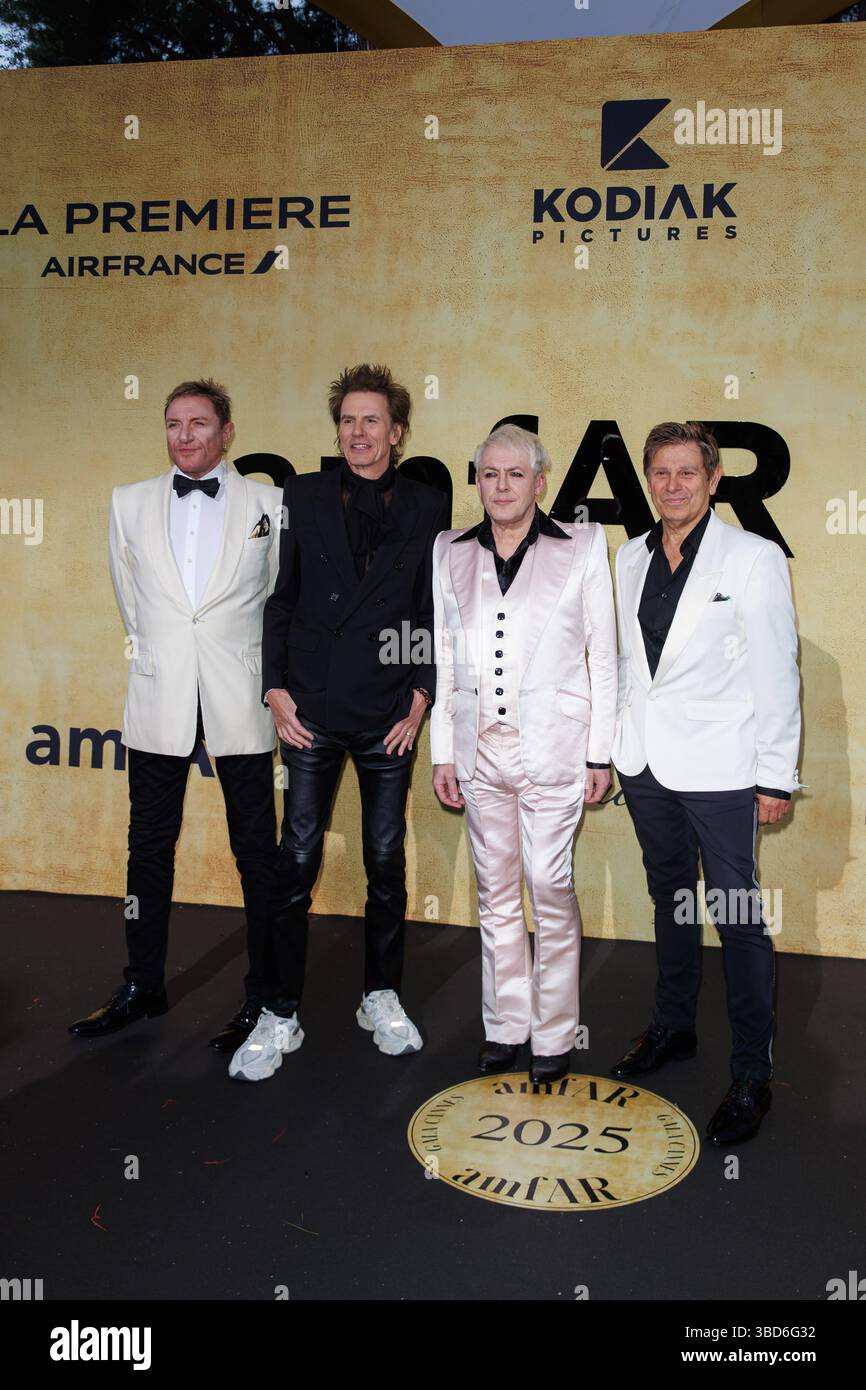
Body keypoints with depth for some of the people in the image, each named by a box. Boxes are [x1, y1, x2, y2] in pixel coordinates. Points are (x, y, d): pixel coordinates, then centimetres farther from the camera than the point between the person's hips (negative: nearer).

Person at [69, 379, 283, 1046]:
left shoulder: (269, 504, -1)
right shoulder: (129, 503, 7)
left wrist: (256, 667, 9)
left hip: (239, 702, -3)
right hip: (159, 701, 3)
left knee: (257, 852, 3)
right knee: (150, 845, 12)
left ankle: (263, 997, 15)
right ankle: (143, 987, 27)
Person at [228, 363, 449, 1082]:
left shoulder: (427, 507, 5)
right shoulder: (303, 497, 5)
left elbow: (437, 611, 5)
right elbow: (278, 598, 4)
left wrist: (420, 698, -2)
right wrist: (276, 689, -2)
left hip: (390, 716, 0)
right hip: (312, 712, 0)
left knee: (387, 860, 9)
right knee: (295, 862, 1)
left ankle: (382, 997, 27)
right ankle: (281, 1015, 14)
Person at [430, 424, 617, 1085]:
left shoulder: (582, 546, 1)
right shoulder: (452, 553, 9)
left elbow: (603, 654, 1)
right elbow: (445, 656, 11)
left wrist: (601, 751, -2)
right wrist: (443, 751, 8)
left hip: (552, 746, -3)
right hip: (480, 748, 3)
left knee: (550, 888, -2)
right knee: (496, 892, 10)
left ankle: (554, 1034, 14)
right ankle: (505, 1026, 24)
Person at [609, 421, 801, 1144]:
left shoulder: (754, 557, -6)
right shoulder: (631, 557, 9)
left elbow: (776, 673, -7)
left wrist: (777, 777, -9)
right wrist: (612, 743, 10)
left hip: (719, 767, -5)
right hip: (646, 760, 5)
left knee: (738, 919, -2)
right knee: (671, 898, 18)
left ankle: (753, 1076, 12)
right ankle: (673, 1026, 35)